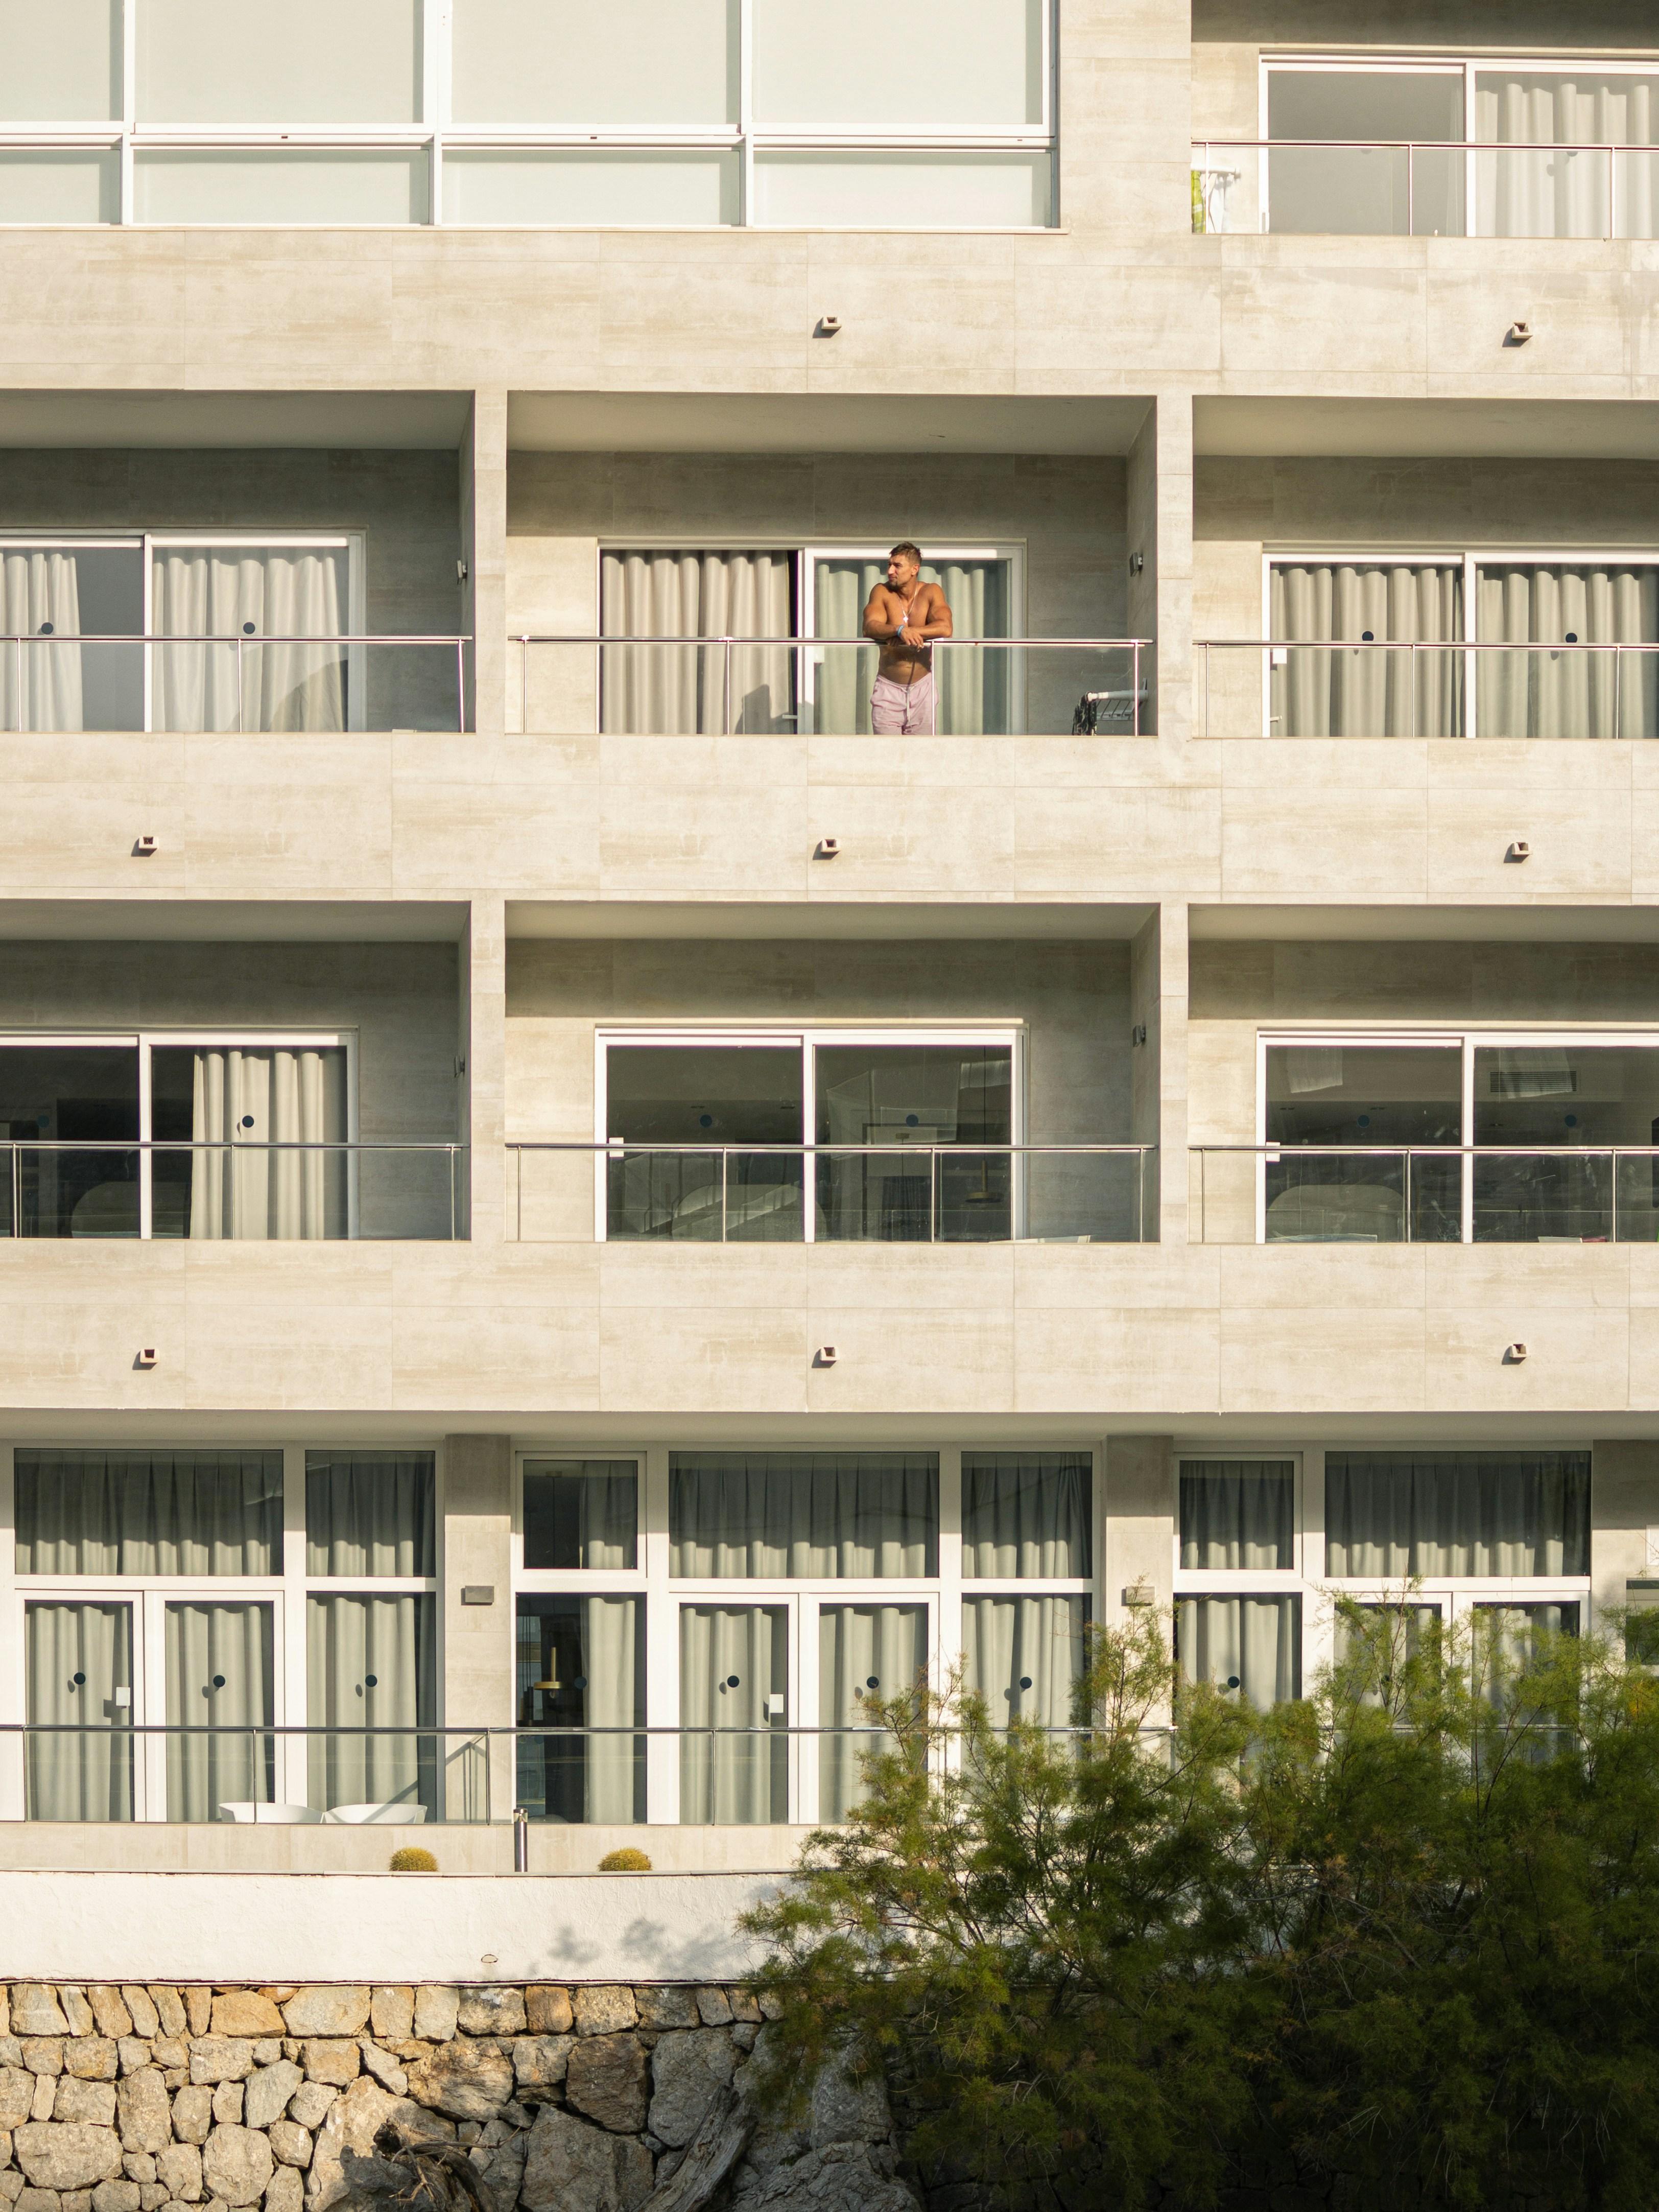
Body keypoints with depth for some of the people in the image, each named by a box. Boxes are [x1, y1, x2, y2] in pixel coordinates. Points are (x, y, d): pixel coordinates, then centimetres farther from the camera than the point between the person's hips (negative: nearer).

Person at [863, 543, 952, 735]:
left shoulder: (931, 592, -1)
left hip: (922, 689, 0)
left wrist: (909, 632, -24)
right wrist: (900, 630, -35)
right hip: (888, 688, 0)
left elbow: (945, 629, -17)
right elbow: (869, 628, -19)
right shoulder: (882, 592, -2)